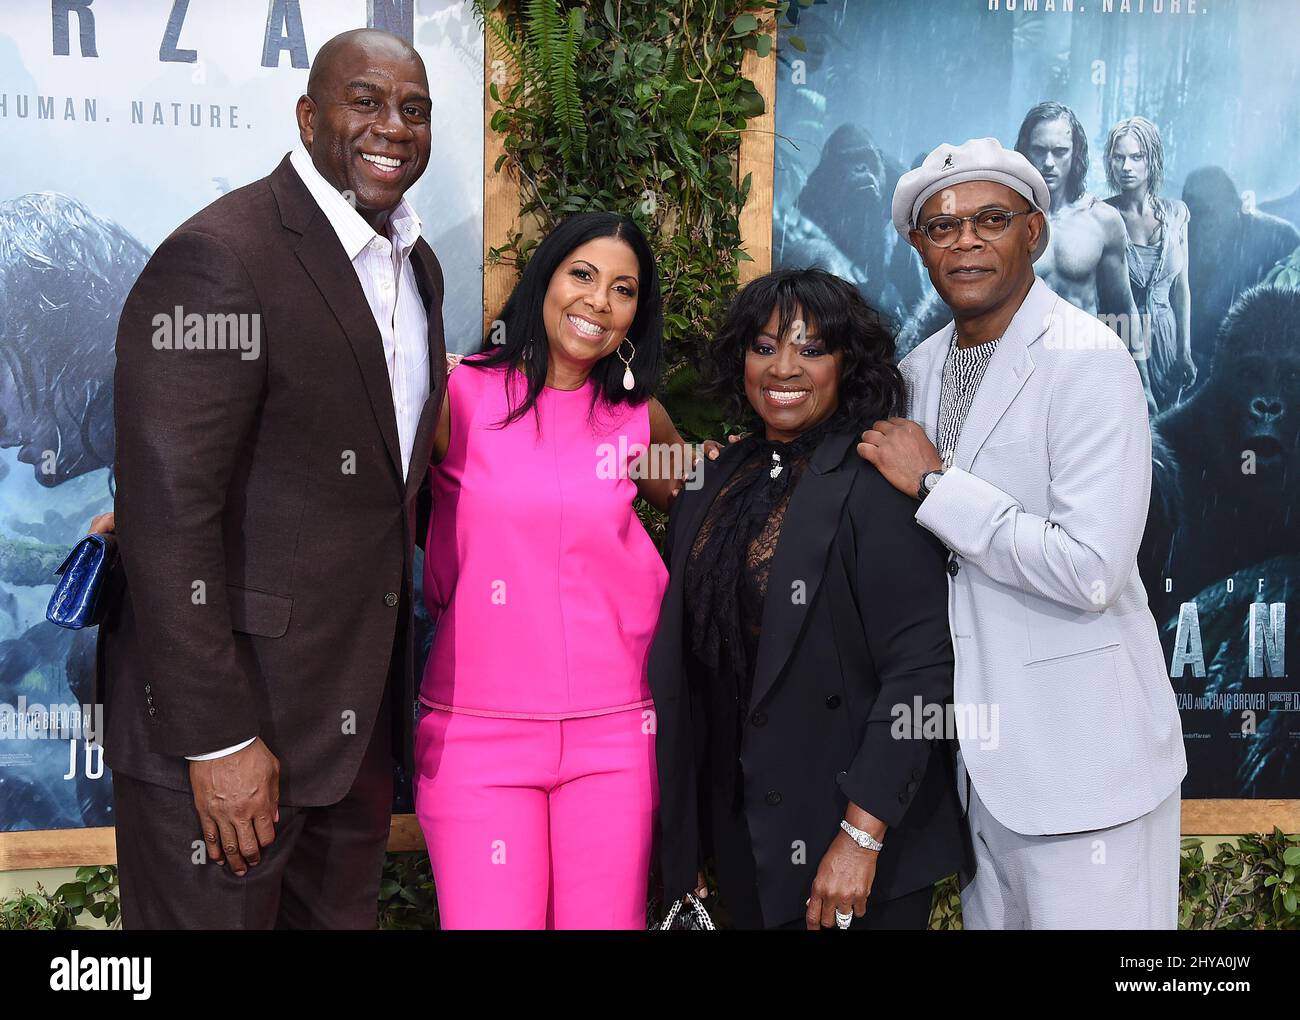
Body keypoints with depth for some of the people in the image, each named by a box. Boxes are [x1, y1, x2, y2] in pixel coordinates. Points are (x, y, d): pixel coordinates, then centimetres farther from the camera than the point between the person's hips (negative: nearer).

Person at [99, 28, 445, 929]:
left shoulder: (417, 264, 9)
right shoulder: (218, 259, -18)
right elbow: (167, 515, -21)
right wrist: (217, 738, -21)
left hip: (360, 709, 8)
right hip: (228, 711, -8)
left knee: (343, 912, 20)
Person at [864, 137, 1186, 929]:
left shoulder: (1089, 362, -15)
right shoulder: (922, 367, 8)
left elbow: (1091, 573, -24)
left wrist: (934, 480, -19)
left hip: (1079, 756, -7)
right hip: (977, 747, 7)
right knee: (991, 916, 17)